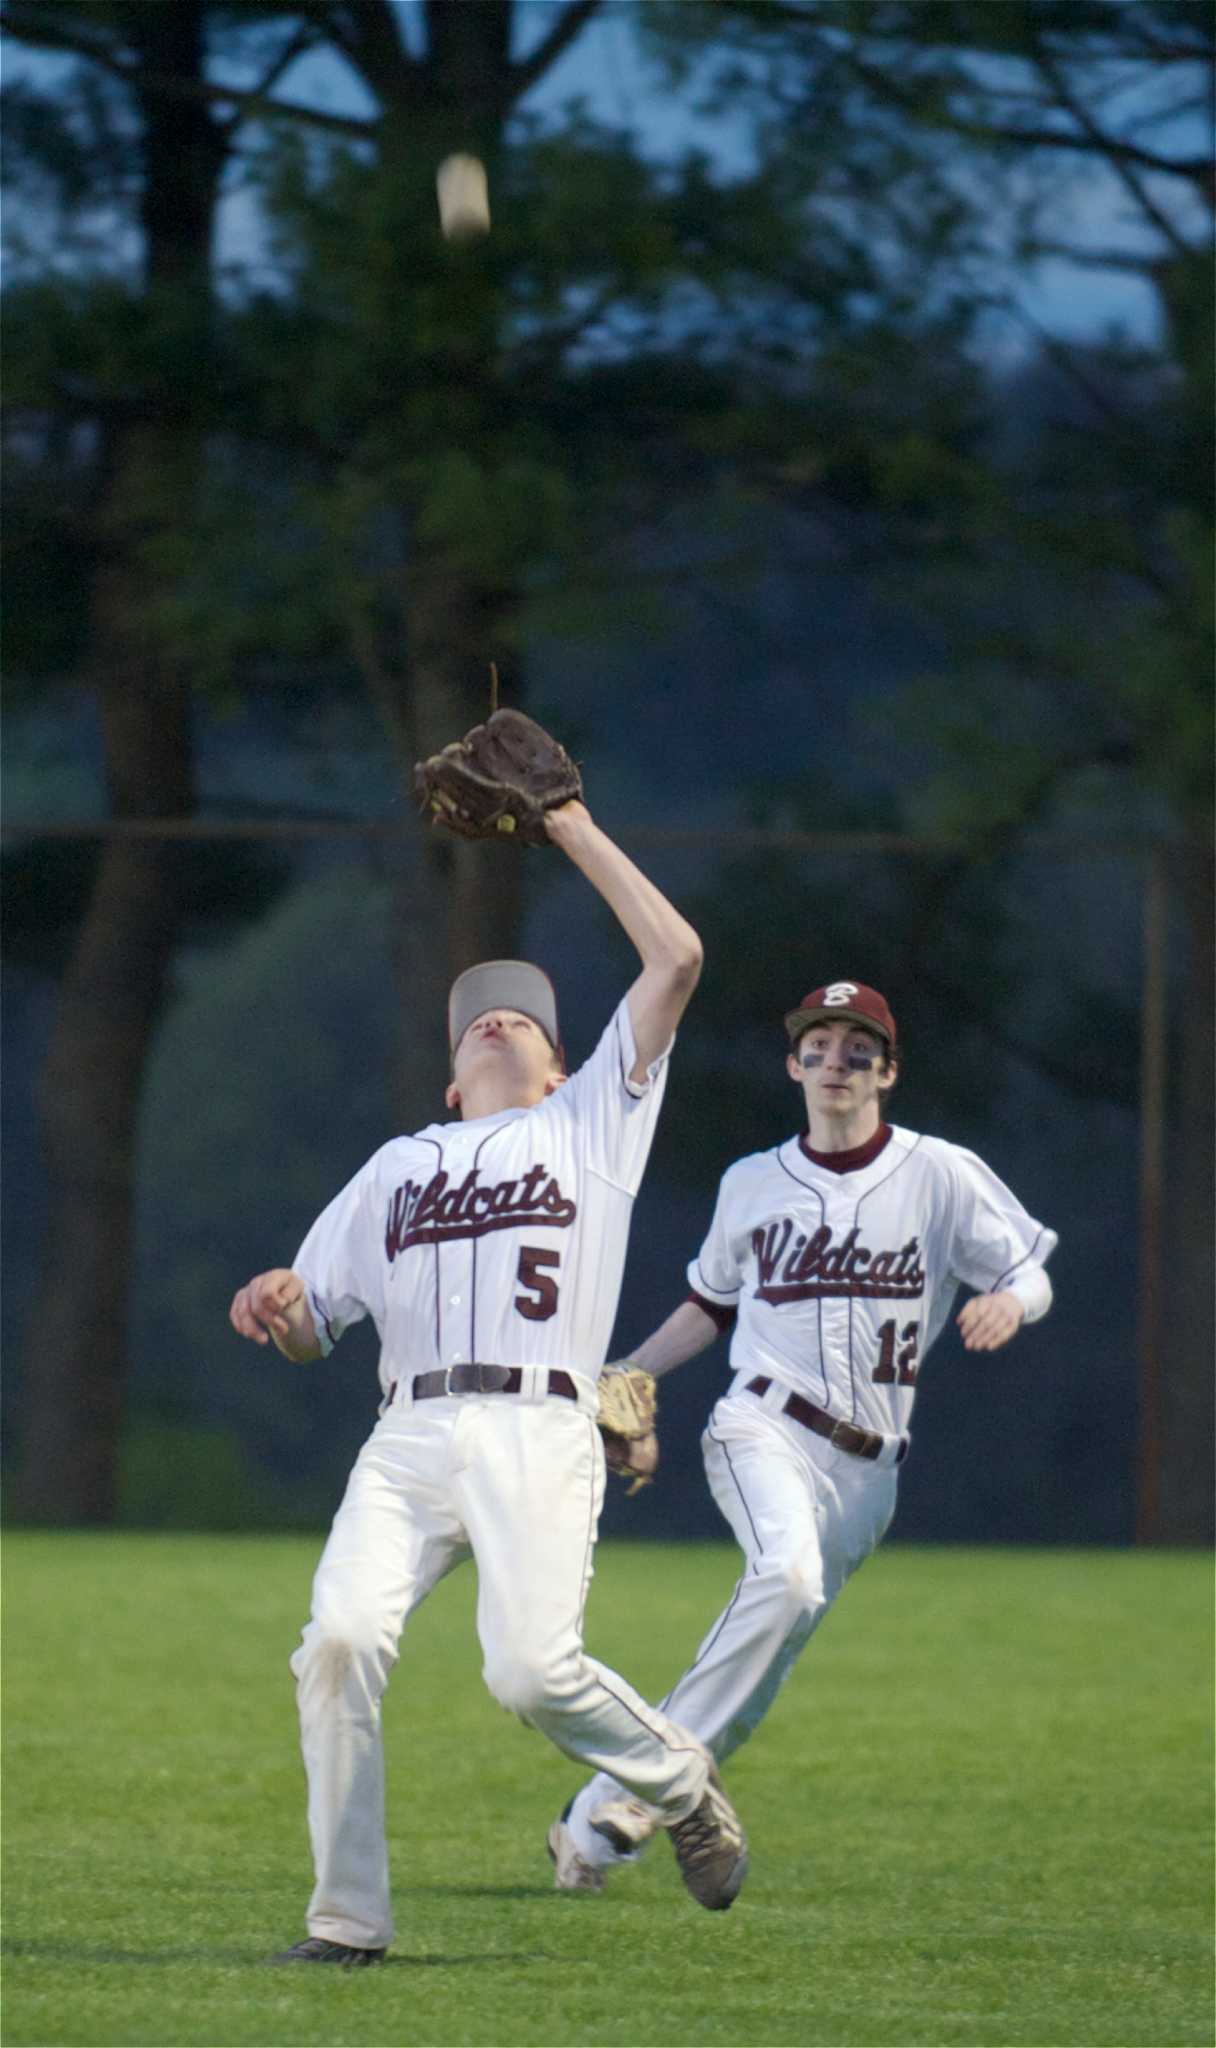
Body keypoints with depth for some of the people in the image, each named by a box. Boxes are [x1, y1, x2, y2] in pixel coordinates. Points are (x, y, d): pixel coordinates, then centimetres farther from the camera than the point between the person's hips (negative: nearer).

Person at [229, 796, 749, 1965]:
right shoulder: (397, 1165, 30)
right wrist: (277, 1306, 2)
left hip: (538, 1437, -3)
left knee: (530, 1668, -23)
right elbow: (313, 1330, 27)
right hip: (408, 1442, 3)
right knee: (342, 1638, -22)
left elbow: (675, 959, 12)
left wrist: (572, 828, 16)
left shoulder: (591, 1123, 20)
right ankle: (348, 1917, -16)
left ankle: (678, 1781, 6)